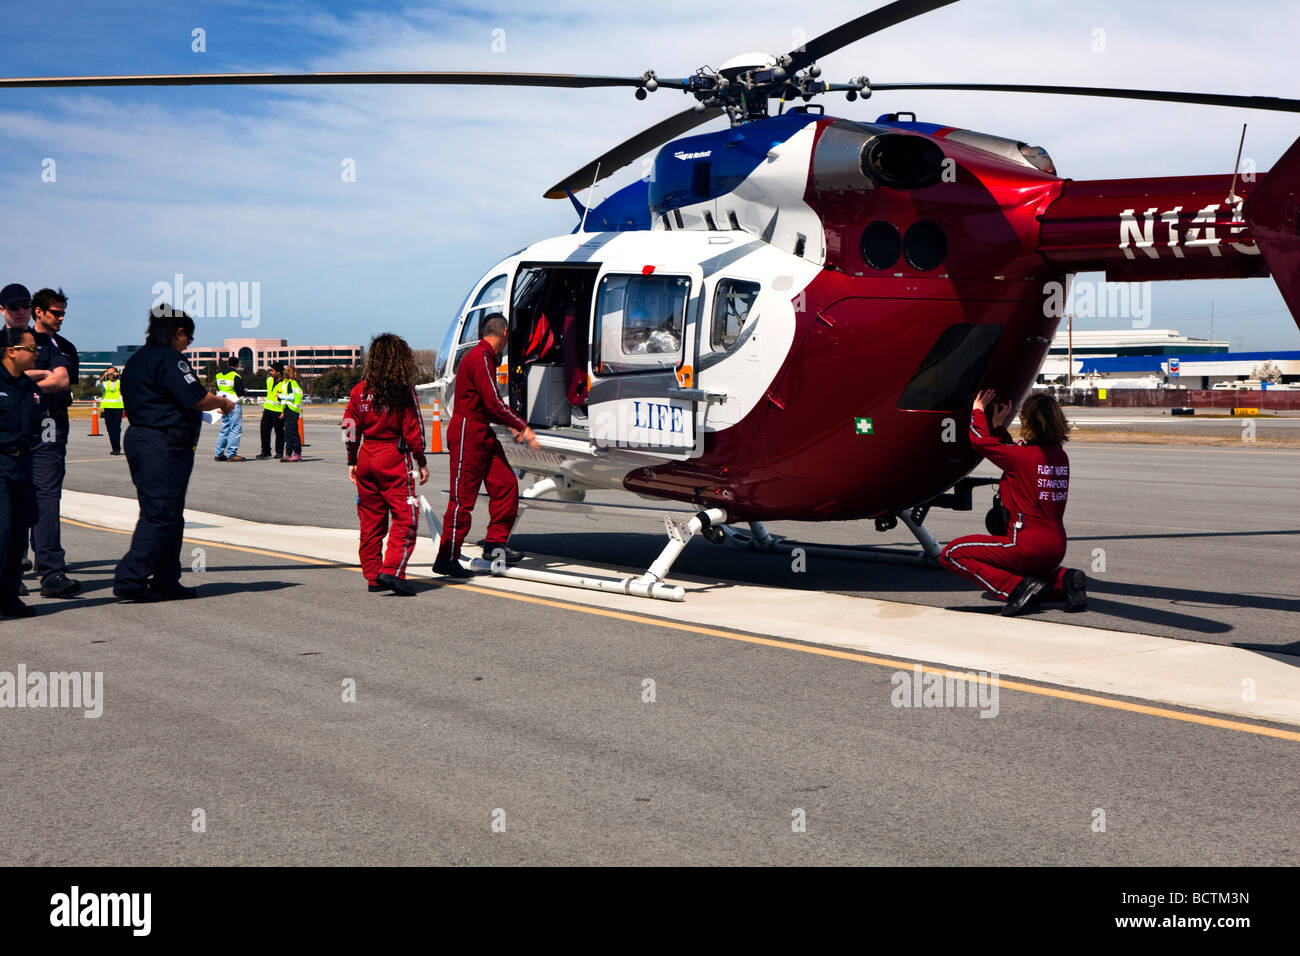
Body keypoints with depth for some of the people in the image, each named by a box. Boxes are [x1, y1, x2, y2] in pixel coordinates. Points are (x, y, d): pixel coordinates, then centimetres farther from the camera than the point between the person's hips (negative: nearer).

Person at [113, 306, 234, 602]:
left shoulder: (137, 359, 17)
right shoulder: (168, 360, -13)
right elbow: (197, 398, -19)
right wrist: (223, 403, 1)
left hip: (140, 438, 10)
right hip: (165, 445, -10)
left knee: (170, 515, 15)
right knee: (160, 515, -7)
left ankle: (166, 582, 19)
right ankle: (130, 580, -7)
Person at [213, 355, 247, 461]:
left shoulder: (219, 375, 10)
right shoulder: (236, 376, -14)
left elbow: (218, 389, 15)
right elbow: (240, 392, -16)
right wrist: (244, 391, 4)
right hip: (234, 405, -7)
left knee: (224, 429, 15)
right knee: (235, 429, -3)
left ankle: (219, 454, 15)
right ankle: (231, 454, -7)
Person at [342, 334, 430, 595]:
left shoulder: (360, 391, 5)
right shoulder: (404, 392, -8)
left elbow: (349, 427, 8)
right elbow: (413, 431, -7)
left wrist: (352, 462, 17)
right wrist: (422, 463, 4)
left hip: (366, 457, 6)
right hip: (394, 458, -5)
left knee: (371, 520, 12)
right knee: (405, 517, -3)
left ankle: (373, 576, 16)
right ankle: (392, 571, -15)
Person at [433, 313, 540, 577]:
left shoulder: (487, 358, 16)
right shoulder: (480, 358, -16)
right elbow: (493, 402, -21)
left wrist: (509, 425, 21)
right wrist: (522, 427, -16)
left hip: (483, 433, 10)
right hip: (467, 432, -10)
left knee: (506, 482, 4)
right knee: (463, 496, -6)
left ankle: (496, 540, 9)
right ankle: (447, 558, 0)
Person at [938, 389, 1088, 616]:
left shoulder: (1022, 456, -14)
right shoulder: (1061, 456, 7)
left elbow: (980, 440, -1)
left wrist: (978, 410, 16)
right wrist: (999, 426, 30)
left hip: (1028, 545, -8)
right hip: (1056, 549, 8)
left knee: (951, 554, -3)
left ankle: (1018, 588, -13)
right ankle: (1063, 581, 6)